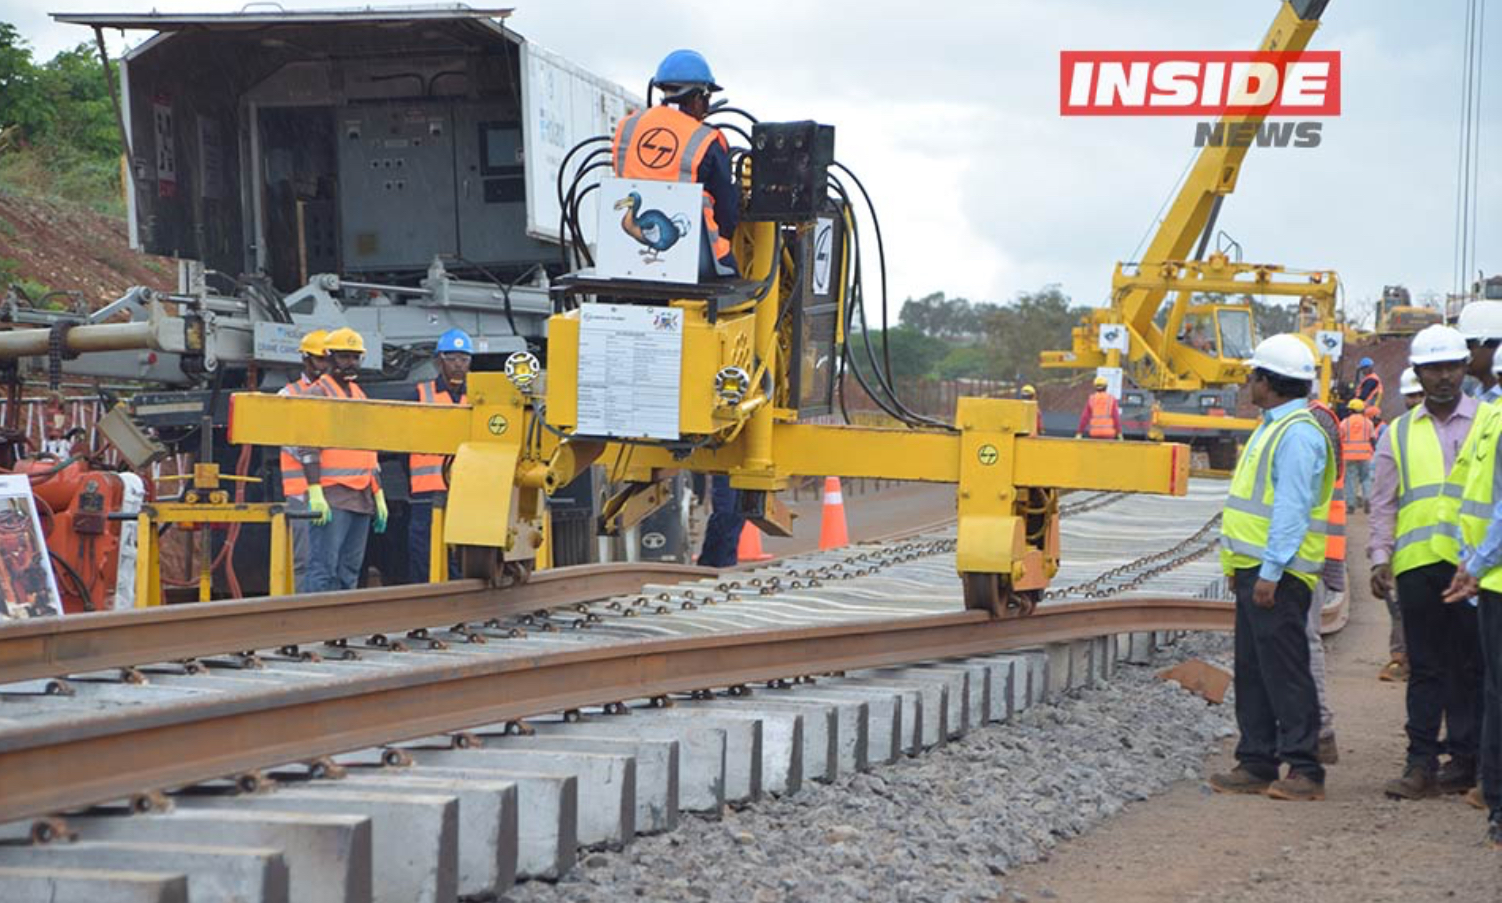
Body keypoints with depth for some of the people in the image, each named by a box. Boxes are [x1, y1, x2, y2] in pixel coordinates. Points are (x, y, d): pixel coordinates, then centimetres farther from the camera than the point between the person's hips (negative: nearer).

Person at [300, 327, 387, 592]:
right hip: (331, 497, -8)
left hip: (362, 498, 8)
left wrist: (379, 496, 21)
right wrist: (315, 493, -20)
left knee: (350, 570, 7)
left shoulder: (360, 396, 21)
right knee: (325, 567, -12)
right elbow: (307, 448, -11)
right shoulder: (317, 394, -2)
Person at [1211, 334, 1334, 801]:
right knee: (1253, 671, 11)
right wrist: (1242, 567, 21)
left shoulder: (1298, 434, -14)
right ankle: (1256, 764, 16)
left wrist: (1271, 571, -23)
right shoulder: (1272, 429, 19)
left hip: (1279, 575, -10)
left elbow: (1292, 508, -19)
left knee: (1286, 671, -9)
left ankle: (1304, 770, -8)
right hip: (1255, 571, 10)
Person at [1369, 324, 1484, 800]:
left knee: (1470, 667, 2)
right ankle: (1421, 763, 6)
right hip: (1417, 564, 2)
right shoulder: (1398, 434, 14)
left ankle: (1465, 760, 8)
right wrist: (1380, 557, 2)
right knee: (1424, 668, 4)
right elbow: (1384, 502, 14)